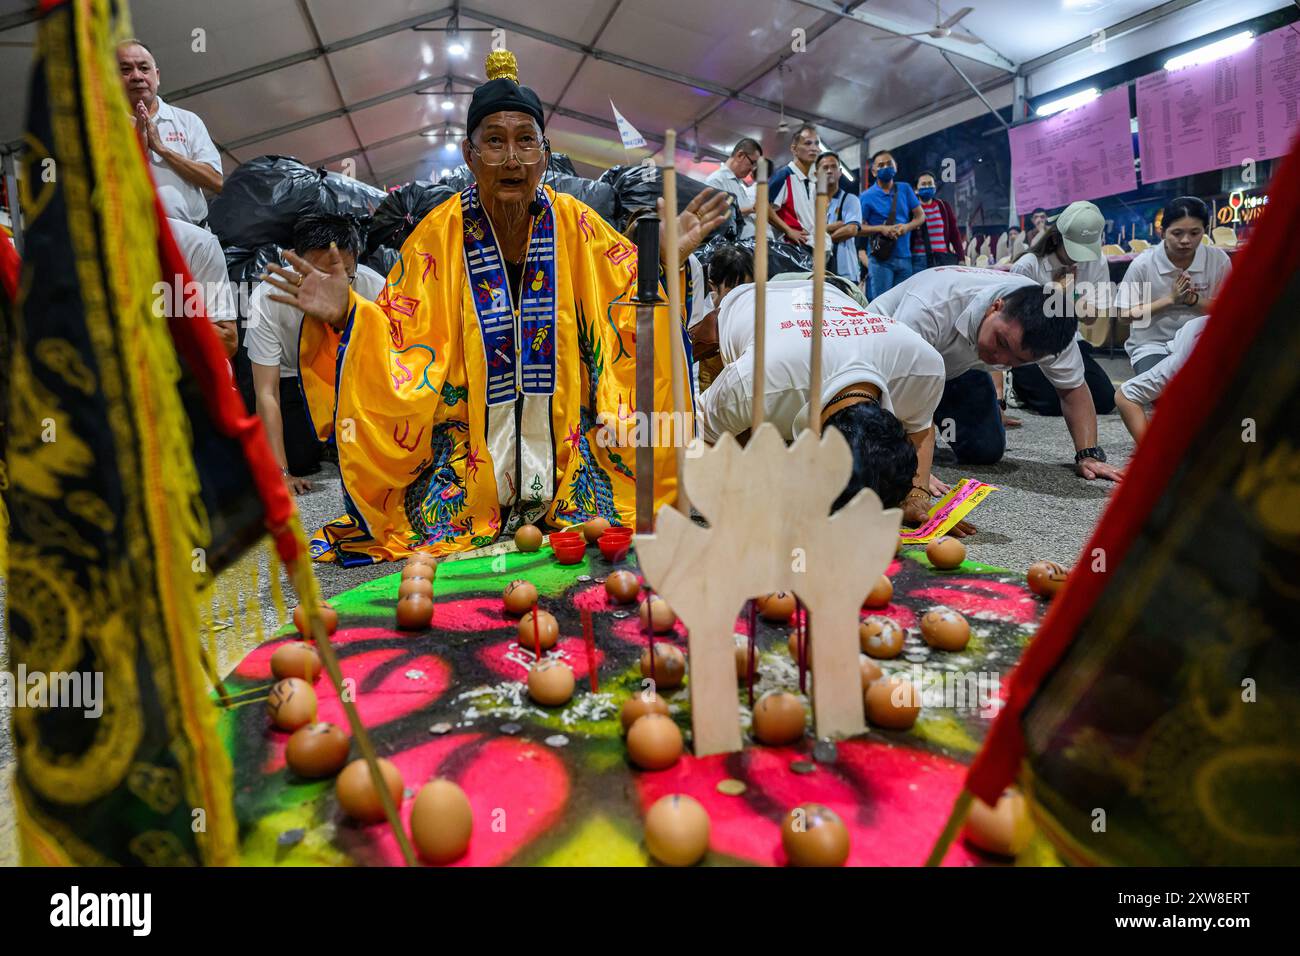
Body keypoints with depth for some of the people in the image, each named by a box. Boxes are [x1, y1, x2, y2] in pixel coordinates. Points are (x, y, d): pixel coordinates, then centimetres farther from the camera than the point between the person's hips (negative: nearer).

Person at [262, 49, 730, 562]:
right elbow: (401, 340, -7)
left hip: (566, 438, 1)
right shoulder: (439, 235, -6)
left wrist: (665, 260, -12)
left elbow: (629, 306, 2)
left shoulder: (575, 225, -2)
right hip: (466, 441, -1)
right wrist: (344, 314, -24)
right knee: (438, 539, -11)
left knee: (607, 528, -9)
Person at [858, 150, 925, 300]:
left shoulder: (905, 189, 13)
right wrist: (881, 229, -16)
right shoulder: (867, 197, 1)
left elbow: (921, 216, 14)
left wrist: (907, 227, -7)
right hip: (880, 258, -4)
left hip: (905, 257, 4)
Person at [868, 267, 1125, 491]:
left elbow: (1072, 387, -12)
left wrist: (1089, 456, -24)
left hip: (956, 366, 4)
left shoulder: (1045, 327, -26)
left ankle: (937, 415, 25)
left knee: (986, 451, -7)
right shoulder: (929, 309, -45)